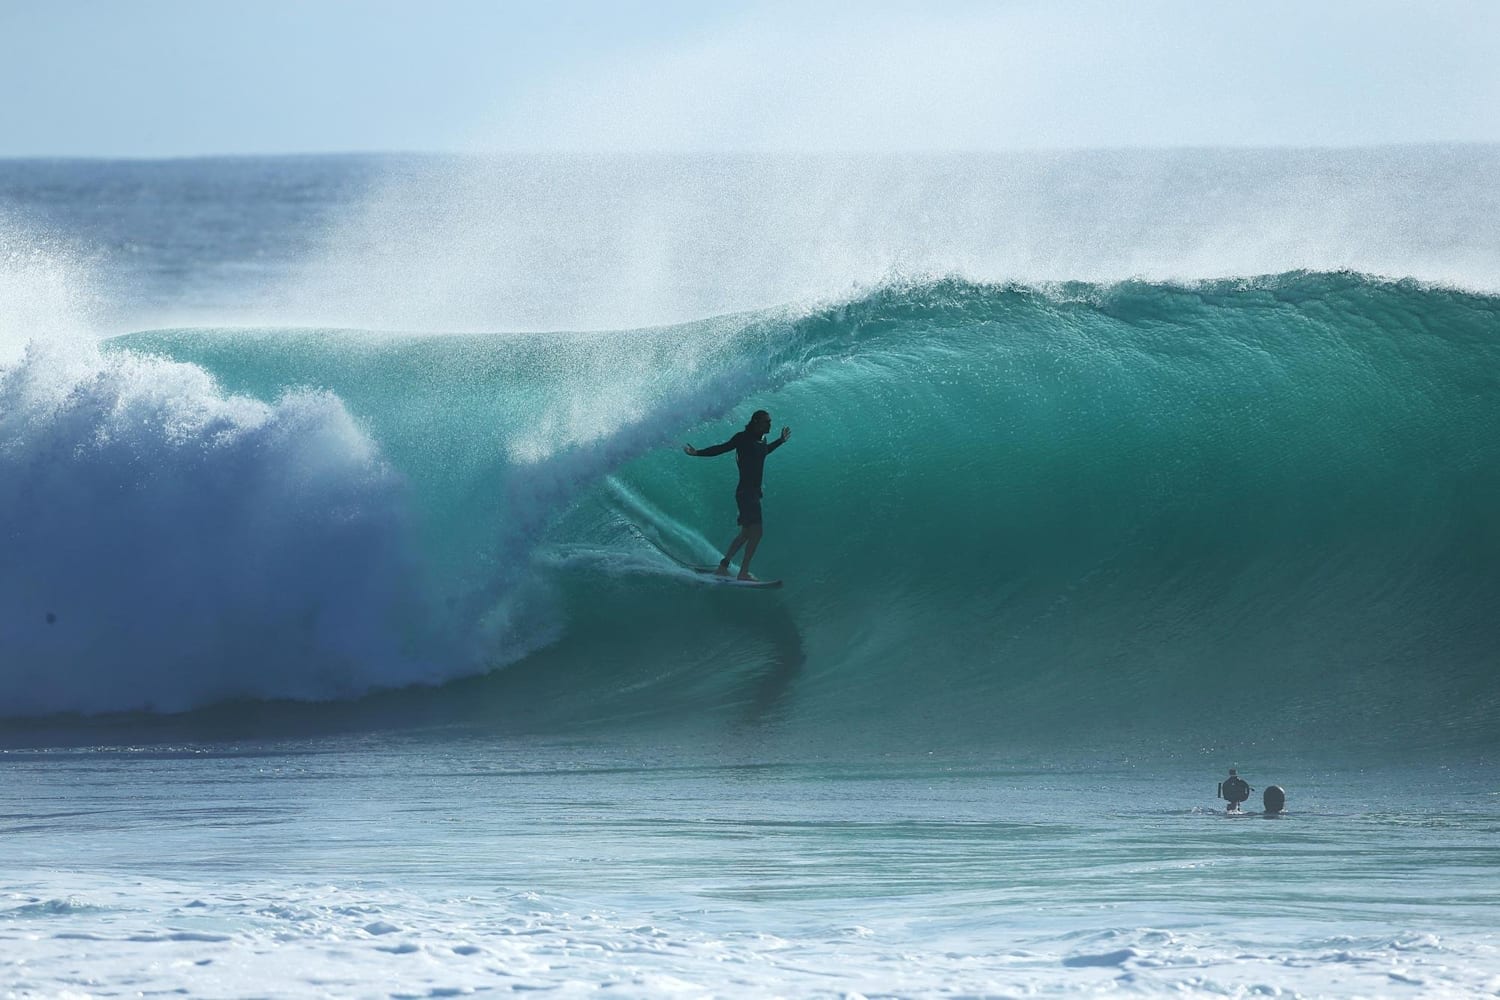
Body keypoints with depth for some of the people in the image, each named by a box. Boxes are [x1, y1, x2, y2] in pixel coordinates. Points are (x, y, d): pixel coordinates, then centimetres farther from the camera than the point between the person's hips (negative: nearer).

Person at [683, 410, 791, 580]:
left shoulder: (761, 441, 14)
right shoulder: (743, 438, -10)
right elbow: (721, 449, -10)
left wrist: (781, 441, 46)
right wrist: (698, 453, -17)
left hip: (754, 492, 10)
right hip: (746, 492, -10)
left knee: (746, 533, 15)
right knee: (756, 532, -15)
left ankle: (723, 567, 22)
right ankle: (744, 572, -14)